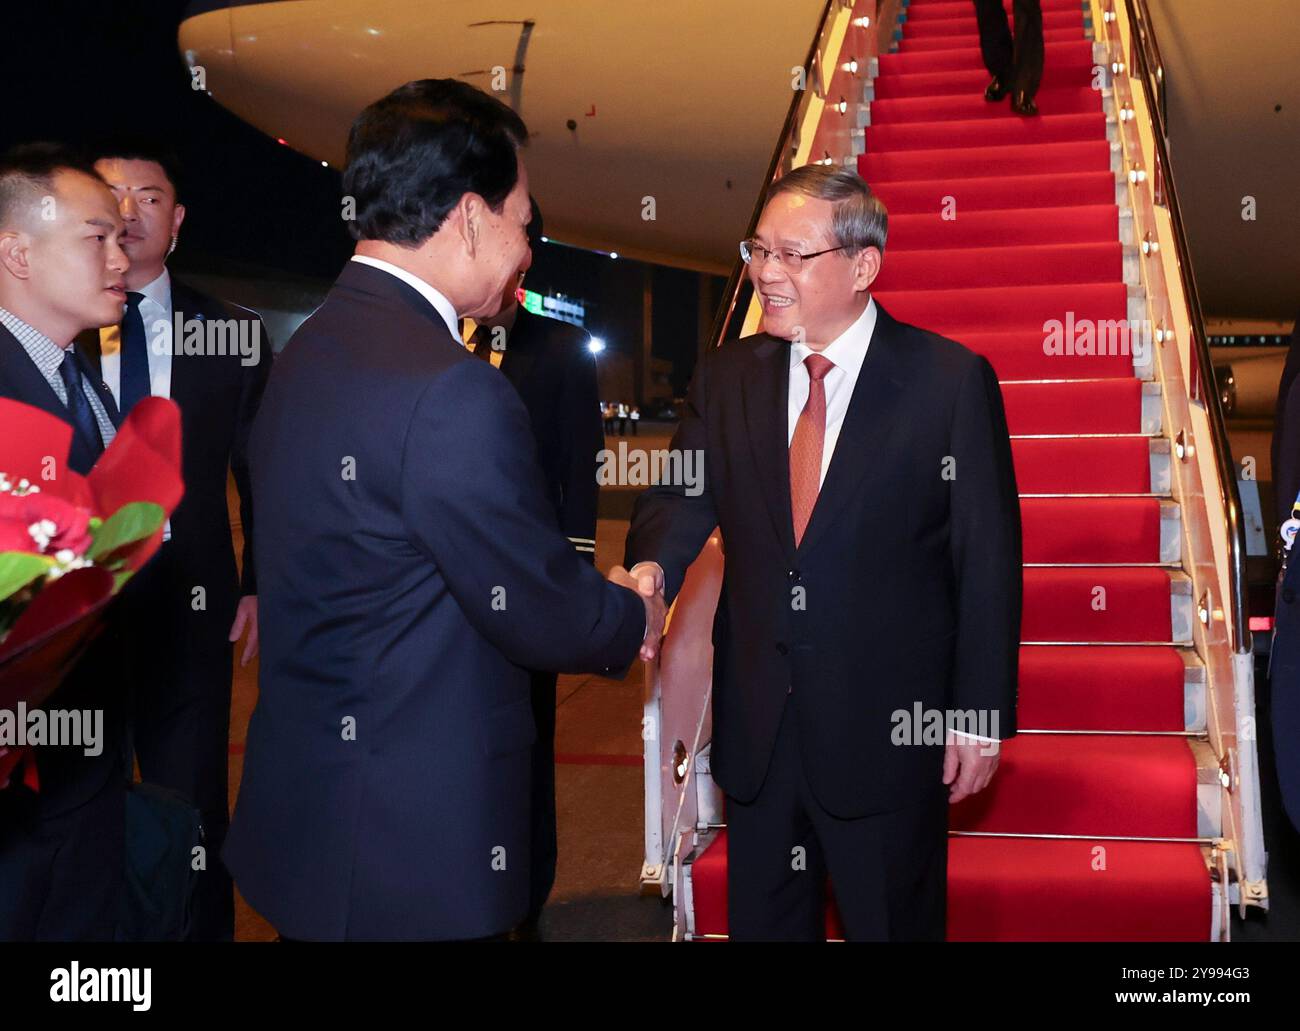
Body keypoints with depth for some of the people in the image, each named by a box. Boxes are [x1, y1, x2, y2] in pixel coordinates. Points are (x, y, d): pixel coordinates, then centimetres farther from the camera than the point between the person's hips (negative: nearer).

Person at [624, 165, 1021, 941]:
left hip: (889, 732, -3)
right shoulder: (726, 377, 3)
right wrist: (651, 569, -26)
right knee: (761, 921, 19)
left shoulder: (951, 380, -9)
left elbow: (989, 559, -8)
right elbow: (681, 495, -3)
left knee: (895, 924, 14)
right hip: (755, 727, 4)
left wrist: (983, 717, -7)